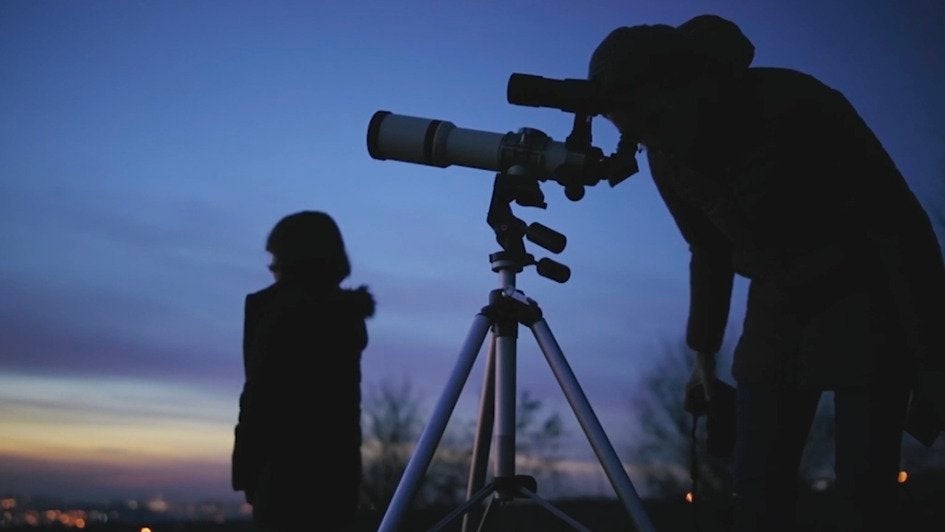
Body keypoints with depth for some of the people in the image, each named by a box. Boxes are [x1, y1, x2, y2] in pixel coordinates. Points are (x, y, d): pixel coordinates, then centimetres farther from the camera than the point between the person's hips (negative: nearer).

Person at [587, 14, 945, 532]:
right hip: (777, 309, 6)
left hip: (863, 300, -5)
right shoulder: (669, 159, -7)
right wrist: (704, 350, 11)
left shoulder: (794, 106, -26)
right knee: (757, 490, -3)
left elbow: (897, 225, -21)